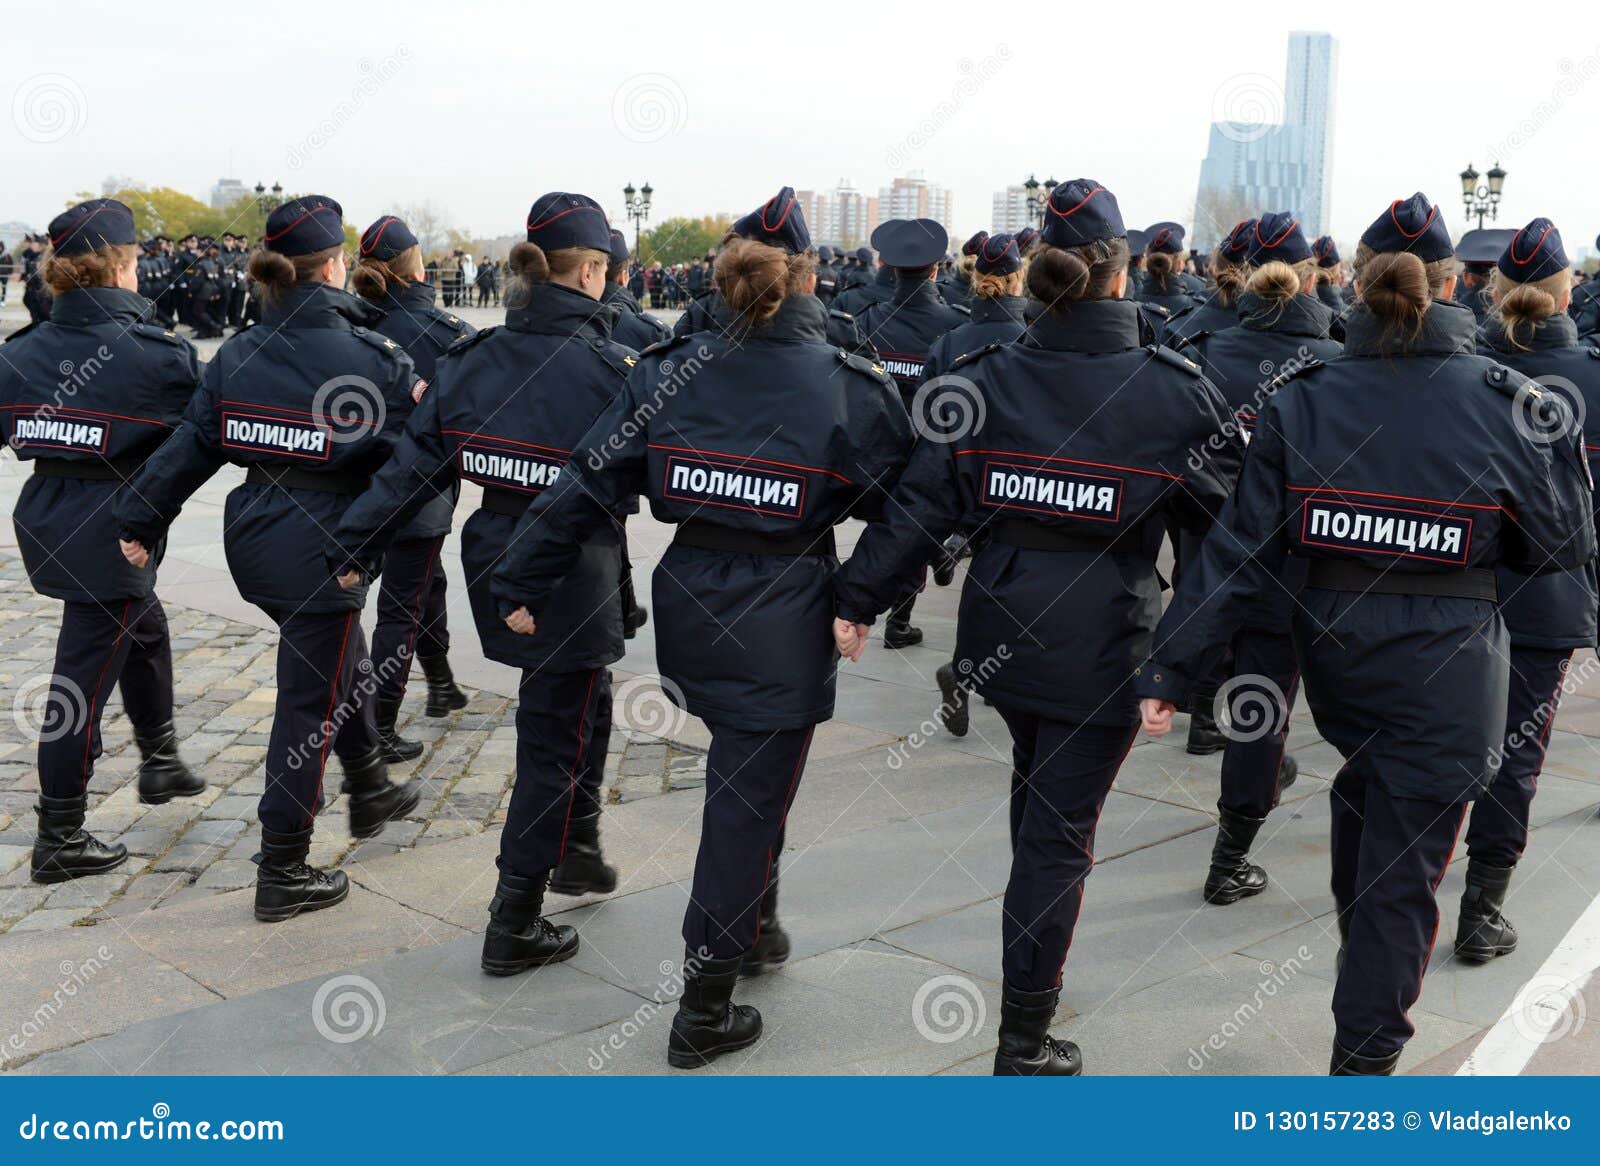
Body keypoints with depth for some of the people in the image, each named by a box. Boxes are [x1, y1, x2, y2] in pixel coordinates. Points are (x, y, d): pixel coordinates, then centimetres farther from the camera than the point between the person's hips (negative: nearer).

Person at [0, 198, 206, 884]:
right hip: (111, 536, -7)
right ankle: (59, 841, 11)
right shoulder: (155, 355, -16)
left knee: (145, 630, 28)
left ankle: (160, 762, 45)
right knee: (83, 683, 1)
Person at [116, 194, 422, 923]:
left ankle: (370, 791, 46)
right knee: (310, 703, 2)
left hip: (252, 537, 7)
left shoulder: (238, 354, 2)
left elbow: (189, 446, 5)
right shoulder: (369, 358, -14)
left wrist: (140, 523, 12)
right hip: (321, 548, -7)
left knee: (342, 661, 27)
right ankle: (283, 875, 10)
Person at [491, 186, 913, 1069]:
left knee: (746, 776, 27)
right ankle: (705, 1012, 15)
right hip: (783, 629, -4)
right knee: (748, 799, 6)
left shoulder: (669, 373, -4)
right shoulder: (852, 389, -12)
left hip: (688, 613, 4)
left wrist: (523, 582, 5)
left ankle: (755, 928, 44)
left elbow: (585, 484, -3)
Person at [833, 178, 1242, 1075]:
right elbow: (1231, 511, -2)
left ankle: (1034, 929, 51)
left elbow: (923, 502, -5)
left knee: (1037, 780, 30)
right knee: (1063, 828, 4)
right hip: (1103, 639, -3)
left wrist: (861, 598, 3)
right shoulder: (1173, 388, -10)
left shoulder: (986, 378, -5)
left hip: (1001, 624, 4)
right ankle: (1025, 1044, 13)